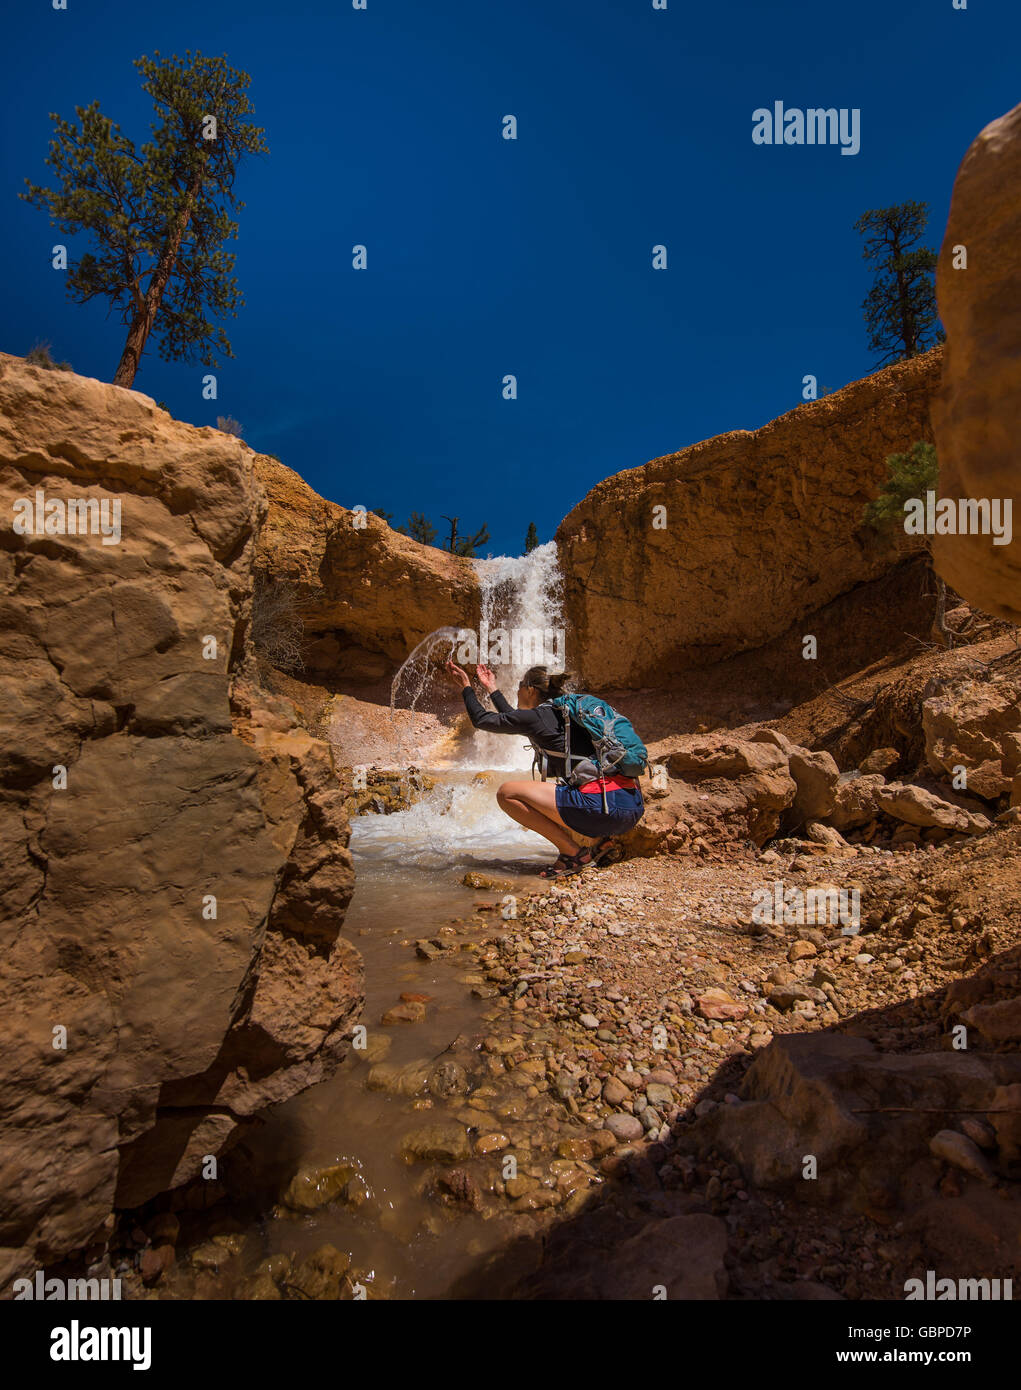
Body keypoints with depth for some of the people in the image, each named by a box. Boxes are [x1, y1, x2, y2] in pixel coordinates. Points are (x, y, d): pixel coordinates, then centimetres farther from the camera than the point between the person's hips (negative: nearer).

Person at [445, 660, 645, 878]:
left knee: (506, 793, 0)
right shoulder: (562, 712, 22)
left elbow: (481, 719, 13)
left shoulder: (535, 717, -1)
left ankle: (572, 852, -3)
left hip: (603, 807, -9)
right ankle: (601, 841, 15)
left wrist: (466, 686, 27)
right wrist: (491, 689, 49)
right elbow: (515, 720, 40)